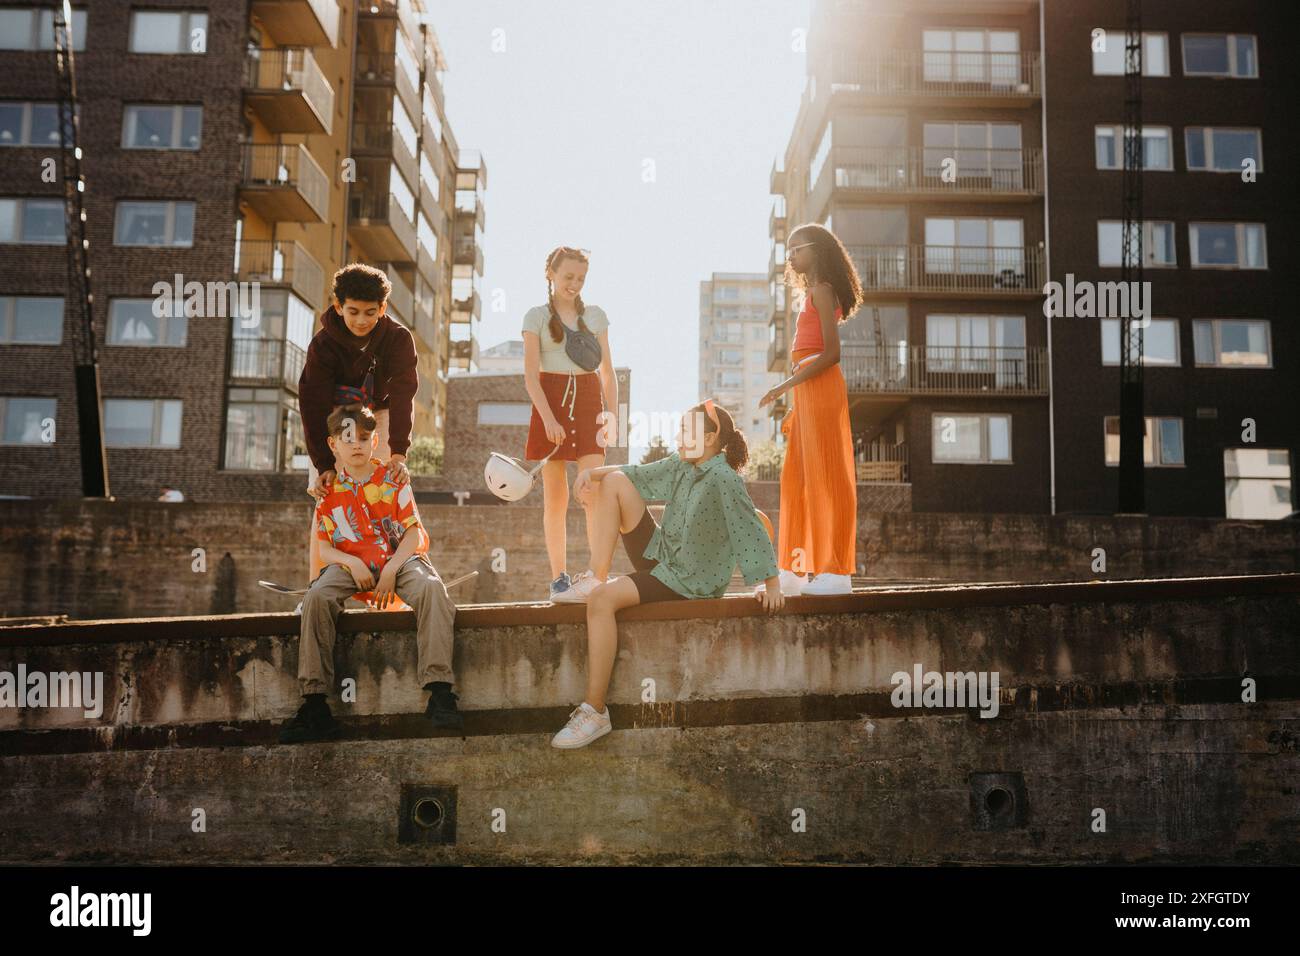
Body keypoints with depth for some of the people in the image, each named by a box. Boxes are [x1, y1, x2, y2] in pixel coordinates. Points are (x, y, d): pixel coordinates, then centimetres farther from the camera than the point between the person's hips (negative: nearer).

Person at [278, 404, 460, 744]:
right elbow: (323, 546, 6)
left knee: (431, 589, -34)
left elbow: (413, 533, -2)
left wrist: (391, 570, -16)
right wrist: (353, 563, -15)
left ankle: (439, 694, -39)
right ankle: (314, 706, -28)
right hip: (351, 564, 1)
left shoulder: (392, 479, 4)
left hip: (399, 559, -1)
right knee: (317, 597, -30)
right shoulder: (329, 489, 8)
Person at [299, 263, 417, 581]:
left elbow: (402, 396, -32)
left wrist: (399, 453, -45)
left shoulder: (398, 338, -24)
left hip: (379, 415, 0)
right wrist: (324, 465, -35)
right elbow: (313, 404, -26)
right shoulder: (323, 344, -24)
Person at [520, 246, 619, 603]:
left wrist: (612, 413, -1)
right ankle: (559, 579, 5)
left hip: (588, 402, 2)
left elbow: (607, 371, 13)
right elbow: (531, 374, -3)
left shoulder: (596, 315, 13)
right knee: (555, 497, 1)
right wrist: (548, 418, -15)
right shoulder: (537, 316, 6)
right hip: (551, 402, -2)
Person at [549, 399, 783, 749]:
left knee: (602, 600, -31)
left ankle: (595, 712, -26)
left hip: (690, 580, -9)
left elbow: (752, 532, -21)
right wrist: (592, 473, -3)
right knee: (615, 482, 0)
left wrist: (772, 585, -23)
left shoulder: (724, 479, -20)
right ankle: (597, 573, -5)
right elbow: (638, 474, 14)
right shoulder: (680, 465, 6)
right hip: (659, 553, 9)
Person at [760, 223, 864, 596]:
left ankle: (835, 572, -6)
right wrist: (794, 406, 19)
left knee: (825, 477, -8)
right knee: (797, 478, 9)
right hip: (808, 393, 10)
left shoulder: (821, 289, -6)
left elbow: (831, 352, -16)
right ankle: (793, 572, 12)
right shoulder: (813, 292, 22)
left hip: (820, 388, -10)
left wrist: (787, 385, -19)